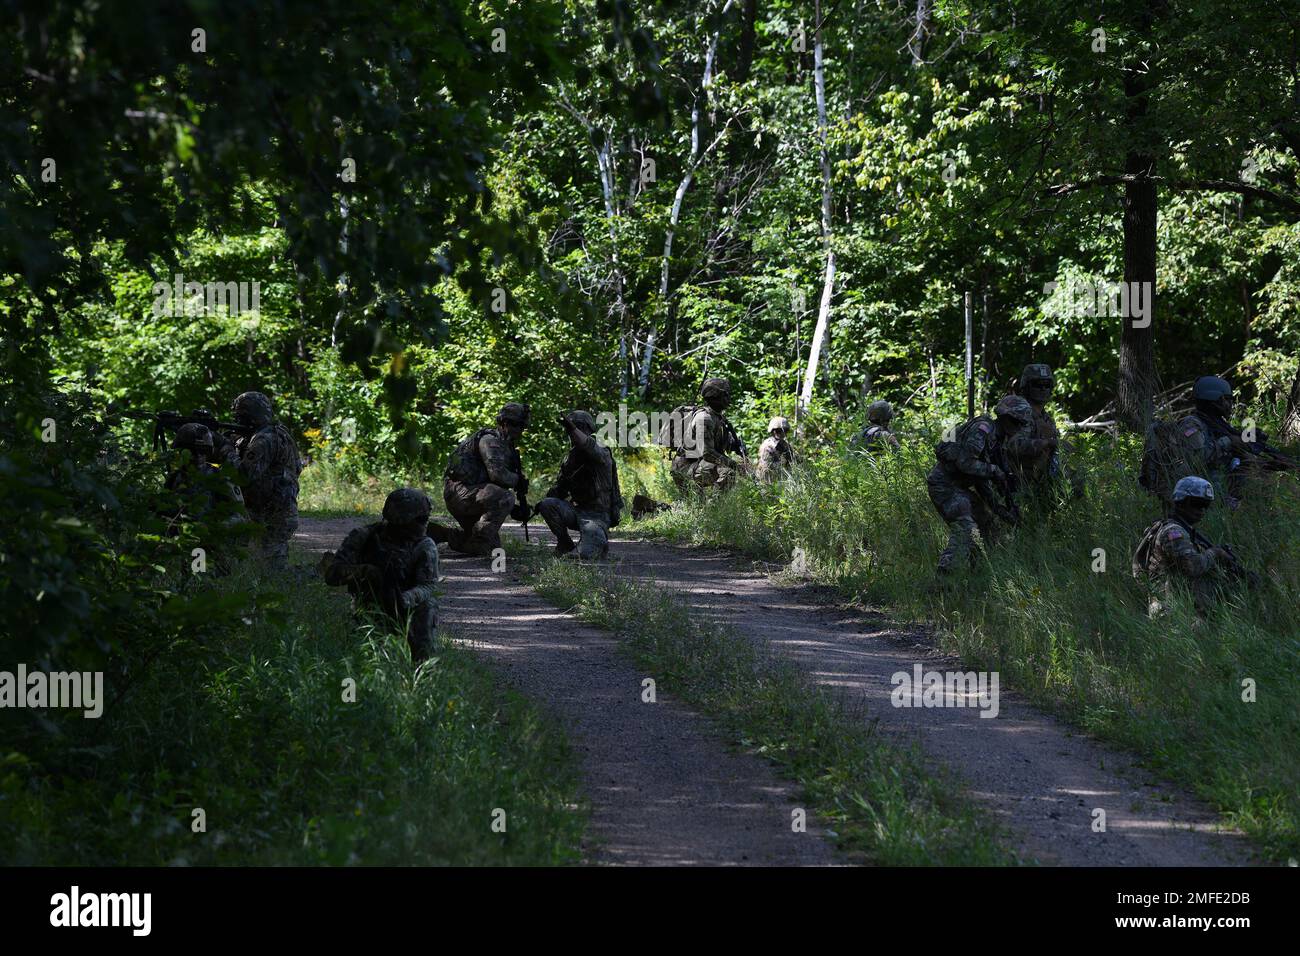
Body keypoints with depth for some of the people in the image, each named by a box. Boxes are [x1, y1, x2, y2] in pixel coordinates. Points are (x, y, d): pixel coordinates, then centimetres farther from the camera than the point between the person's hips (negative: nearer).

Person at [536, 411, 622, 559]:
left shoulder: (602, 453, -10)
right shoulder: (569, 458, 10)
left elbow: (591, 448, -36)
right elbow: (560, 488, 17)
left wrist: (573, 430, -54)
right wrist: (543, 502, -3)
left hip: (597, 515, -5)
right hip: (577, 512, 5)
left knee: (587, 555, -24)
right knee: (546, 505, -20)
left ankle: (600, 541, 13)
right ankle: (564, 543, 0)